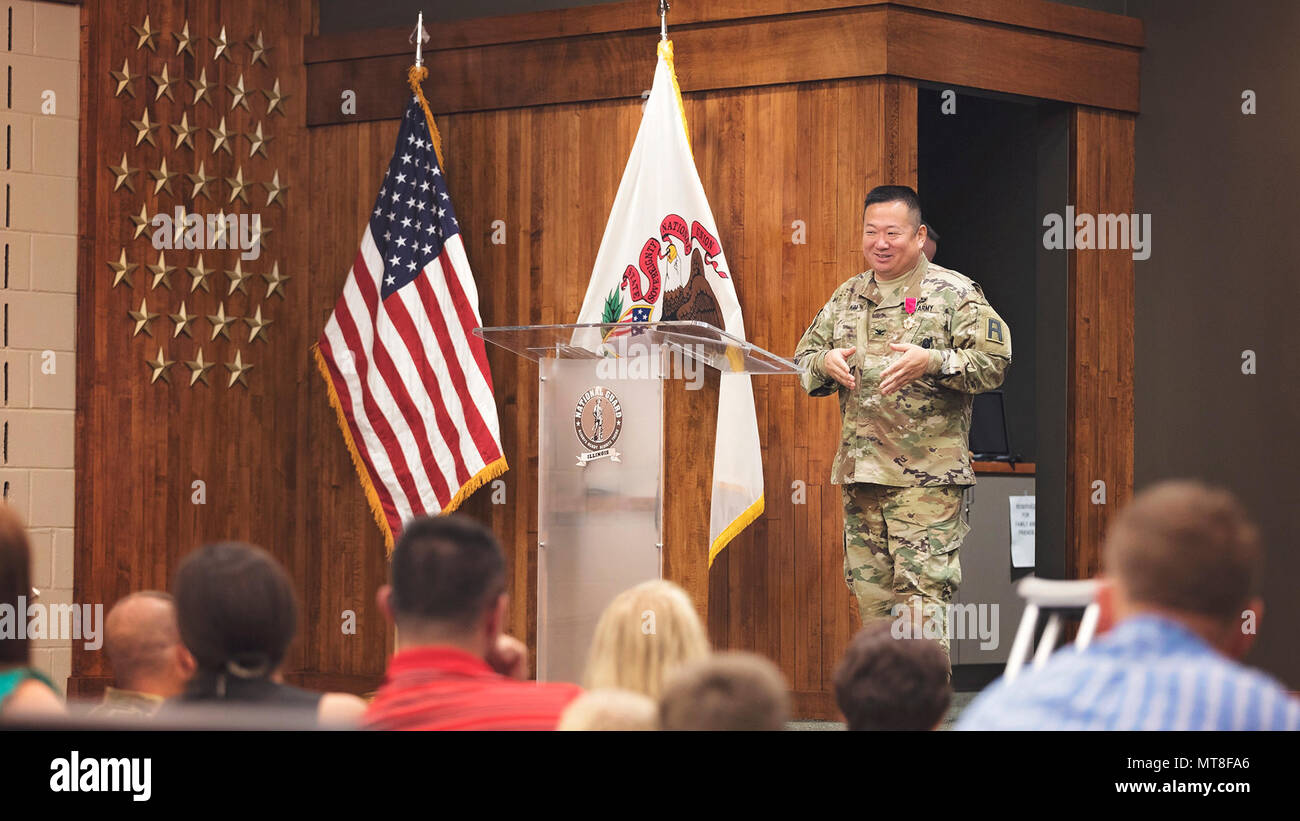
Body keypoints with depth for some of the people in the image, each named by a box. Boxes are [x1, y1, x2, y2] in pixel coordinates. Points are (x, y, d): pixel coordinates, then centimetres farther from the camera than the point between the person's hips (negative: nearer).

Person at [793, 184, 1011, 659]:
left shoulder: (954, 294, 0)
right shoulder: (847, 298, 16)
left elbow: (994, 362, -7)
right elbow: (803, 360, 22)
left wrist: (931, 362, -22)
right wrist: (826, 363, -2)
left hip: (927, 476, -6)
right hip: (859, 474, 6)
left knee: (922, 591, -12)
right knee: (871, 593, 8)